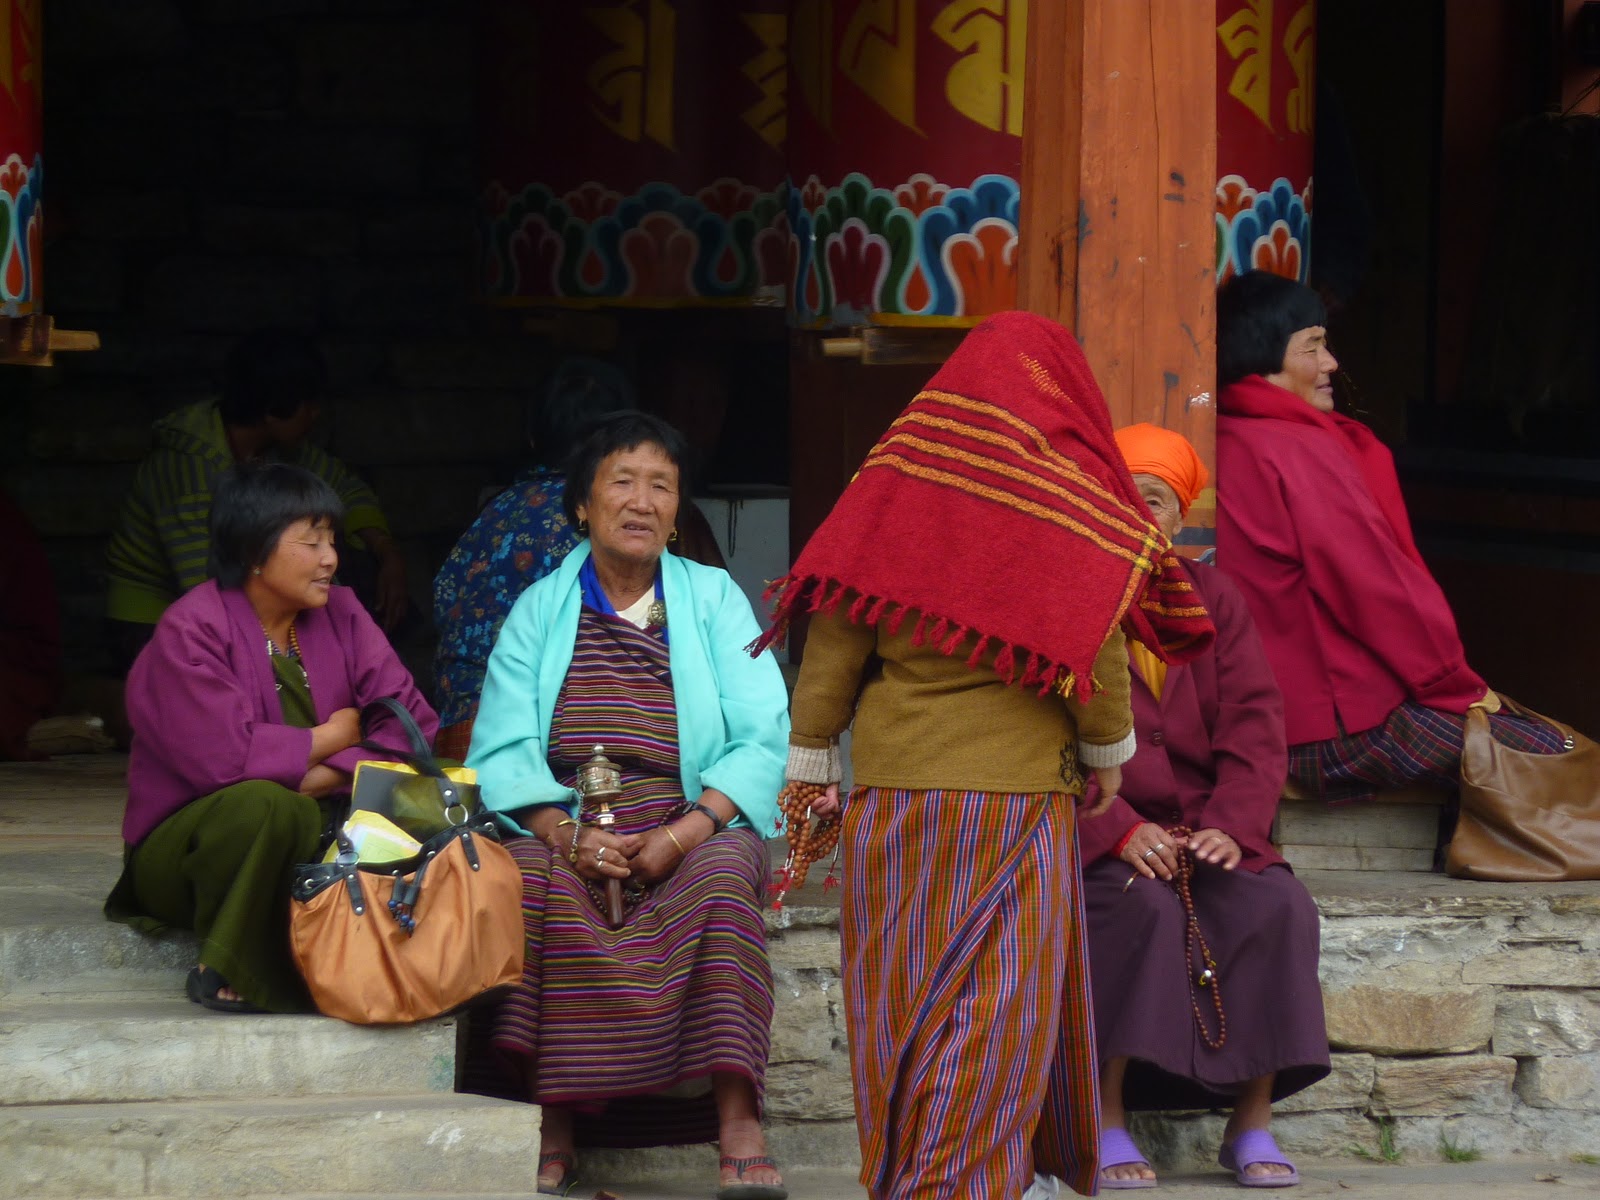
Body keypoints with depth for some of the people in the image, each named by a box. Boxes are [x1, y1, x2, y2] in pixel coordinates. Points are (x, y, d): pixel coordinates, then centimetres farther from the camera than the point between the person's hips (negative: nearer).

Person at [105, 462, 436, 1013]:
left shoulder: (340, 614, 4)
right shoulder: (191, 630, -15)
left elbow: (412, 721, -5)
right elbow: (222, 755, -28)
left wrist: (327, 776, -22)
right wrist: (330, 738, -12)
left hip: (310, 841, 5)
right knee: (264, 804, -38)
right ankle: (229, 976, -19)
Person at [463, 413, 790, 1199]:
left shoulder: (714, 599, 10)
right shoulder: (540, 609, 12)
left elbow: (761, 741, -1)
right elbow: (504, 747, 0)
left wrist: (686, 833, -18)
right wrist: (564, 832, -19)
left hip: (691, 831, 0)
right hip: (567, 831, 0)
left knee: (723, 872, -33)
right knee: (535, 875, -32)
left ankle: (739, 1132, -40)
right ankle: (554, 1130, -30)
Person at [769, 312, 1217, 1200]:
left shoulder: (892, 479, 1)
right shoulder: (1062, 496, -9)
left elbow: (834, 633, 2)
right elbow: (1094, 642, -6)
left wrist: (812, 758, 11)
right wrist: (1107, 750, 10)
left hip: (891, 788, 4)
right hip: (1014, 789, -4)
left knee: (899, 989, 13)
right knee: (997, 997, 2)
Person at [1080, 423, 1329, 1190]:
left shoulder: (1214, 601, 12)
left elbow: (1254, 727, 3)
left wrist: (1231, 825, -15)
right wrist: (1120, 831, -23)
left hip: (1205, 829, 4)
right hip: (1091, 832, -4)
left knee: (1278, 906, -24)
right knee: (1142, 907, -34)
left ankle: (1253, 1125, -16)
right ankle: (1106, 1125, -26)